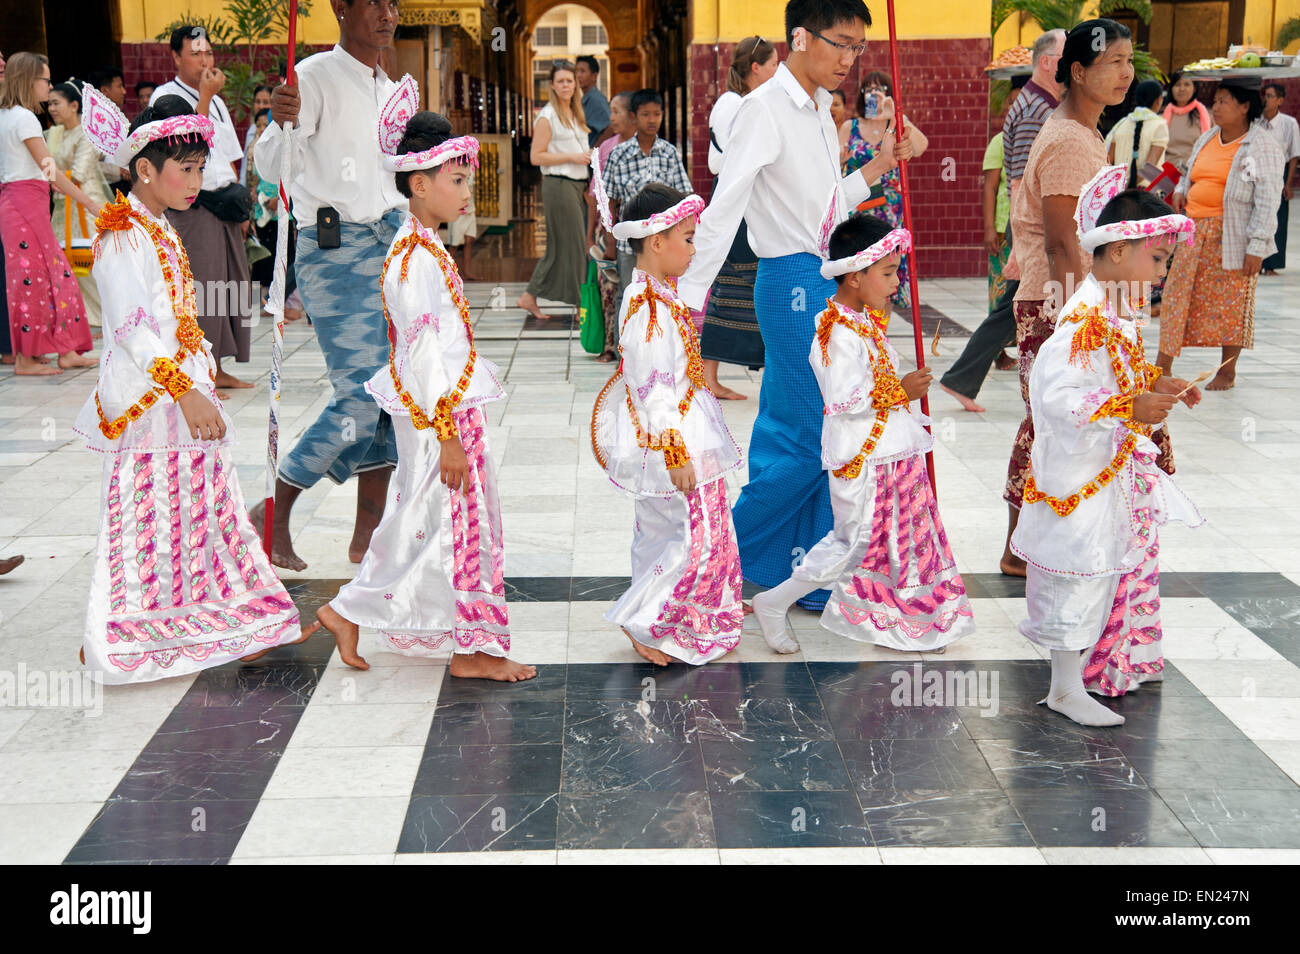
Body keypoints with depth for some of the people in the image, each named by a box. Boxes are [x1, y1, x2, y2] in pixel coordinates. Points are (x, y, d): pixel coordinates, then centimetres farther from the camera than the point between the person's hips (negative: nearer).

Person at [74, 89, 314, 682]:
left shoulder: (162, 232, 15)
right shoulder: (122, 238, -15)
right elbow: (132, 329, -23)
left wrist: (201, 383, 22)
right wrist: (185, 392, -28)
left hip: (186, 396, 9)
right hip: (146, 404, -9)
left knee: (206, 511, 13)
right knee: (147, 522, -1)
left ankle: (228, 631, 22)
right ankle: (107, 641, 13)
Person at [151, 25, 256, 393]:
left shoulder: (217, 101, 20)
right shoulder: (166, 96, -4)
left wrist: (240, 205, 16)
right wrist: (206, 95, -16)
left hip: (224, 206, 8)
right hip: (192, 208, -8)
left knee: (230, 285, 8)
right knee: (198, 290, -9)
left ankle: (216, 369, 17)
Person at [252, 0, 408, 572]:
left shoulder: (387, 88, 18)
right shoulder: (316, 76, -7)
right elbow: (272, 168, -18)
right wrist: (282, 123, -37)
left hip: (389, 242, 8)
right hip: (335, 247, -8)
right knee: (360, 397, -13)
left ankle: (368, 536, 12)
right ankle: (274, 513, 4)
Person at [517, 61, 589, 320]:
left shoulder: (575, 114, 17)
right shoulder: (547, 117, -7)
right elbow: (536, 156, -12)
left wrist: (589, 158, 10)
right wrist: (572, 157, -15)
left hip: (578, 184, 8)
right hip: (558, 184, -8)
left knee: (560, 246, 8)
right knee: (572, 245, -6)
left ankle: (529, 297, 14)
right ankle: (584, 303, 0)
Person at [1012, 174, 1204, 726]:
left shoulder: (1119, 313, 8)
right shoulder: (1085, 319, -25)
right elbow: (1056, 393, -31)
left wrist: (1156, 385, 6)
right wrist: (1130, 407, -32)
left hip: (1117, 470, 11)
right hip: (1083, 475, -11)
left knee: (1123, 561, 22)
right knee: (1081, 574, -3)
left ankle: (1115, 664, 40)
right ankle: (1067, 688, 9)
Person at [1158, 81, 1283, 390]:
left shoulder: (1262, 146, -7)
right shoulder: (1207, 139, 12)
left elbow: (1268, 200, -11)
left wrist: (1257, 247, -17)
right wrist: (1180, 191, 6)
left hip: (1233, 238, -6)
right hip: (1194, 231, 6)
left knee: (1230, 301, 3)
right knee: (1178, 294, 4)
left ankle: (1227, 371, 16)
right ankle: (1162, 366, 10)